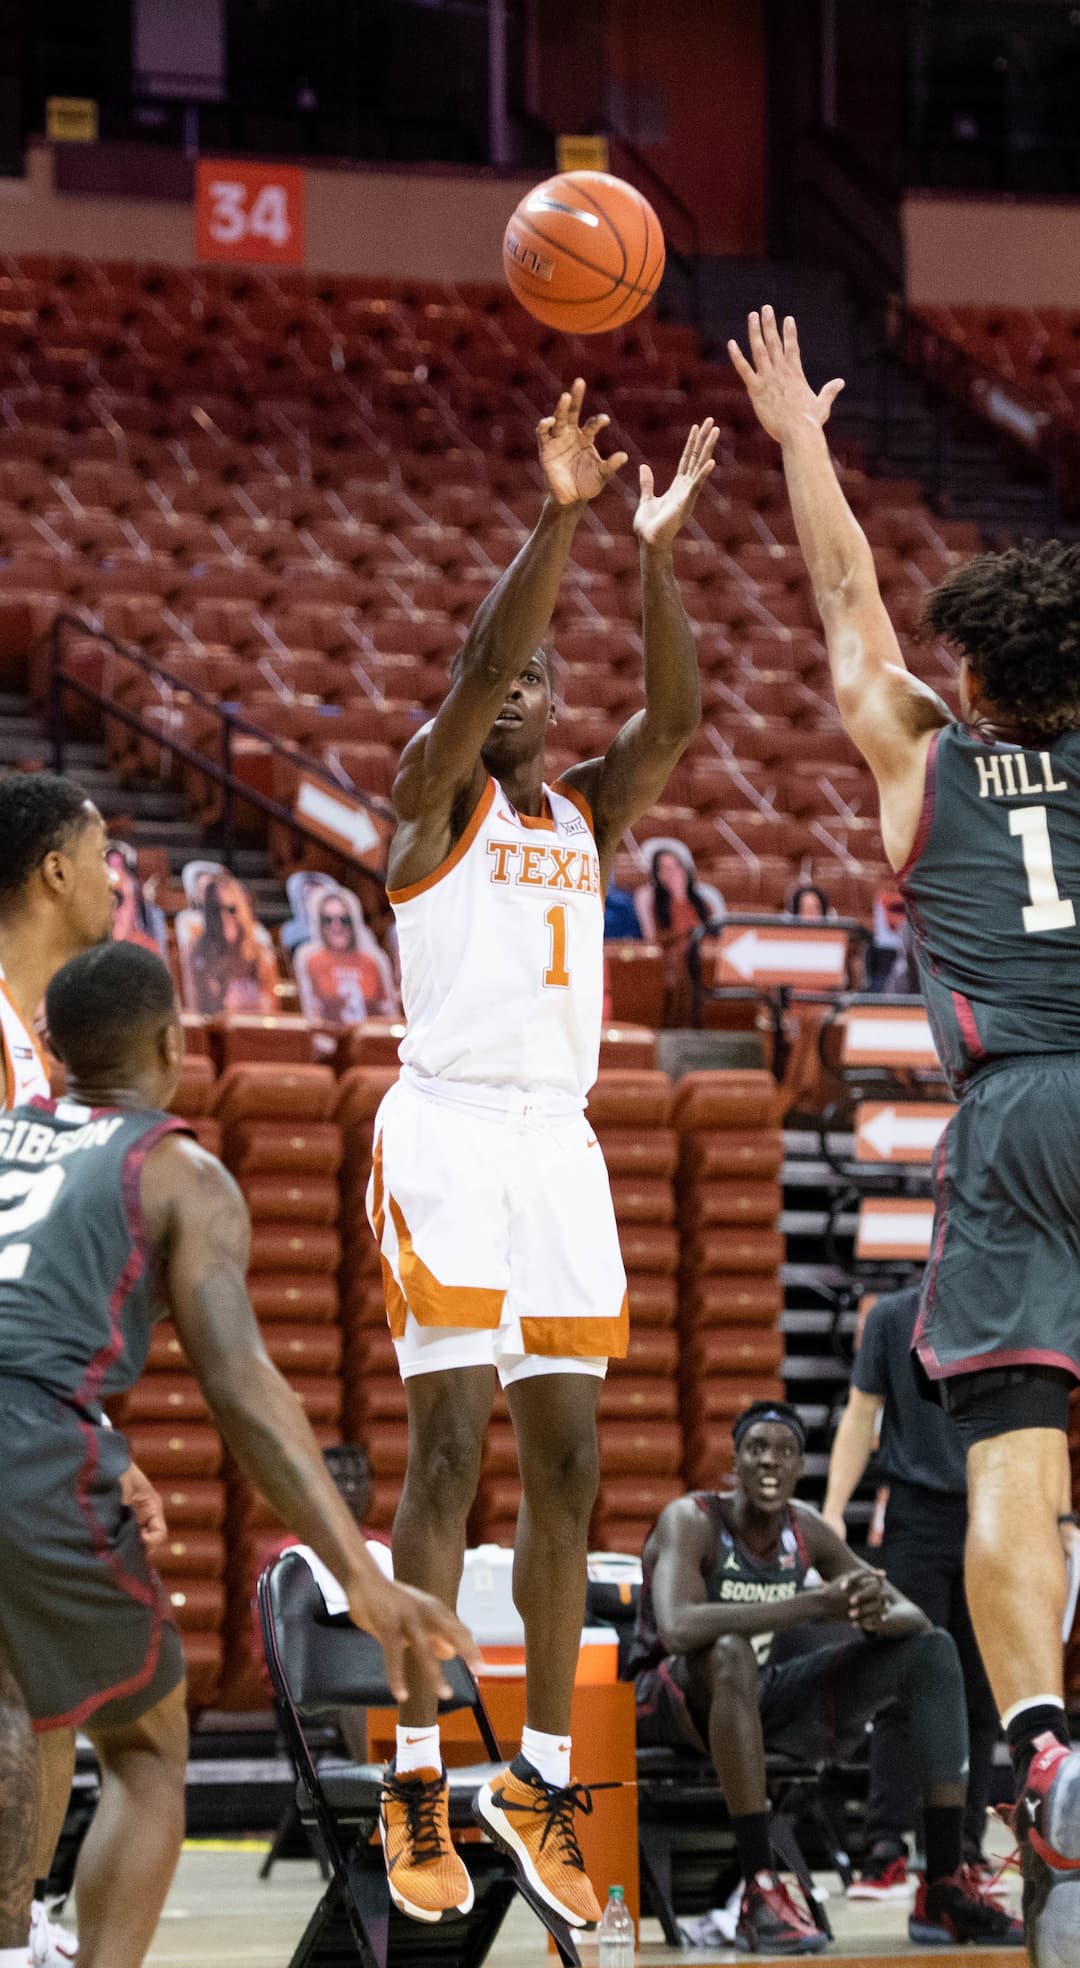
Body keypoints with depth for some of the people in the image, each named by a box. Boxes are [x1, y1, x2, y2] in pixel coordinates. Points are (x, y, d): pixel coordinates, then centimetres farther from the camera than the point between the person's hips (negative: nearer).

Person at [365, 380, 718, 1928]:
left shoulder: (590, 817, 16)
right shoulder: (435, 796, 1)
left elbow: (677, 714, 0)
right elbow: (477, 668, -18)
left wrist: (657, 554, -13)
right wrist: (557, 520, -27)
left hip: (560, 1146, 6)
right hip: (447, 1134, -6)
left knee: (566, 1464, 4)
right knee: (449, 1448, -12)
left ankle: (543, 1776, 11)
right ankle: (416, 1784, -11)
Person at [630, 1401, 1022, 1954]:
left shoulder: (806, 1530, -1)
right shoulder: (691, 1522, -20)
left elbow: (912, 1615, 1)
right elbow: (677, 1628, -41)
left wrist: (878, 1614, -27)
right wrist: (814, 1604, -44)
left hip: (766, 1699, 7)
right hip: (673, 1697, -7)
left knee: (932, 1650, -5)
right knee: (732, 1650, -42)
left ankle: (945, 1889, -13)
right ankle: (759, 1894, -43)